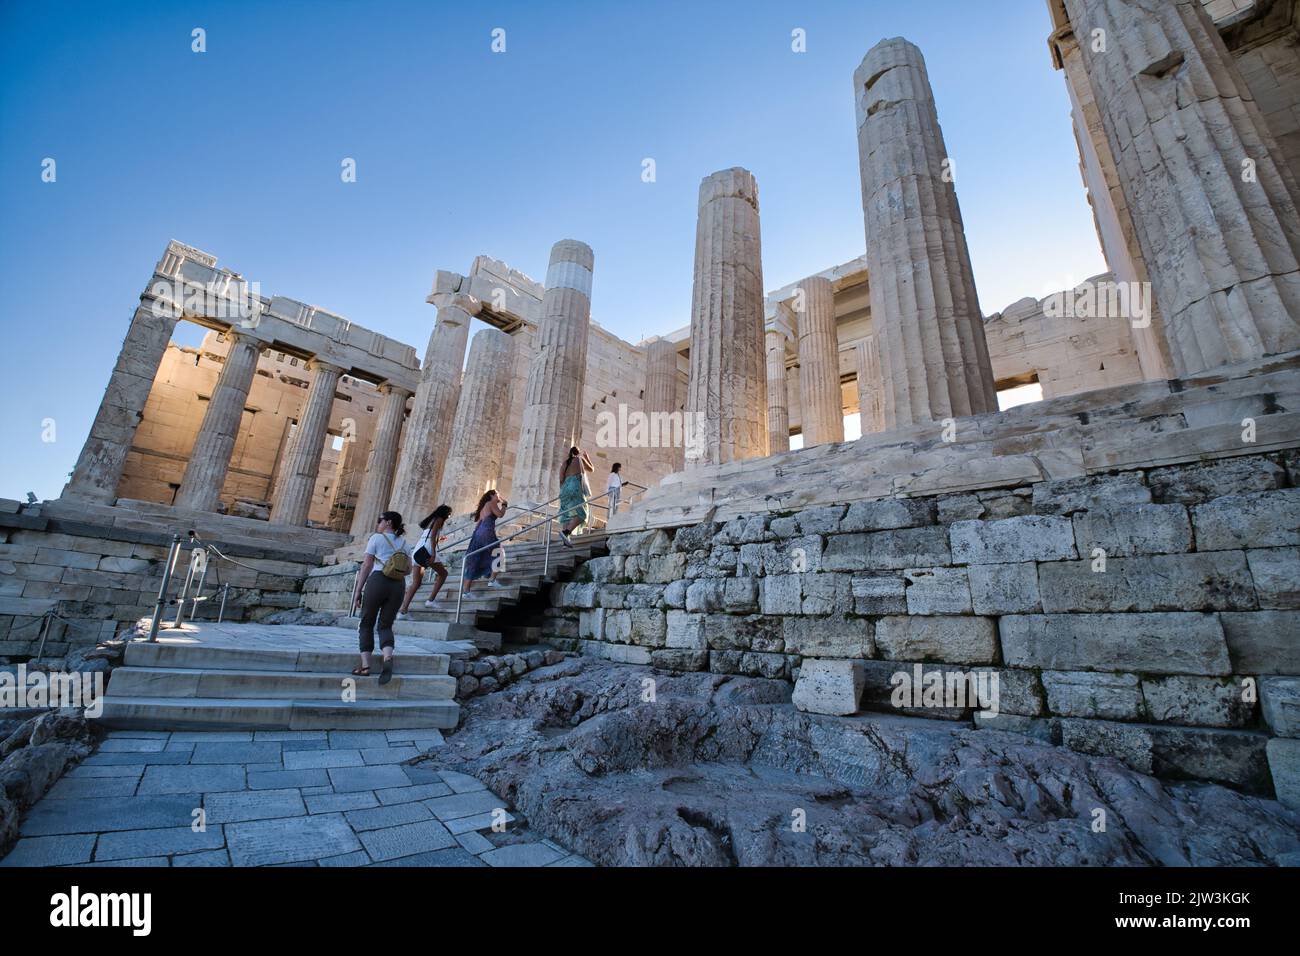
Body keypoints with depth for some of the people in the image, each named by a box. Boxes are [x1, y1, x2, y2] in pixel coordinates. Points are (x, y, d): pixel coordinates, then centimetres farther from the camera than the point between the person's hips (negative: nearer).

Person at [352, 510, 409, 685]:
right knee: (385, 625, 9)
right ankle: (388, 658, -16)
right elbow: (408, 568, 12)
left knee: (367, 624, 11)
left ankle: (365, 666, 5)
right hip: (398, 586, 4)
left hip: (377, 581, -4)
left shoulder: (376, 538, 3)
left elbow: (366, 566, -1)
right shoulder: (403, 542, 16)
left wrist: (358, 590, 1)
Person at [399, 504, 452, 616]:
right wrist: (433, 554, -17)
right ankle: (431, 600, 4)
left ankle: (403, 610, -6)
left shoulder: (430, 521, 28)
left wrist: (439, 538, 41)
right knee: (443, 573, 10)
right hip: (425, 550, -8)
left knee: (415, 583, 5)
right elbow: (432, 537, -9)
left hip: (416, 551, 8)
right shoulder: (439, 519, 4)